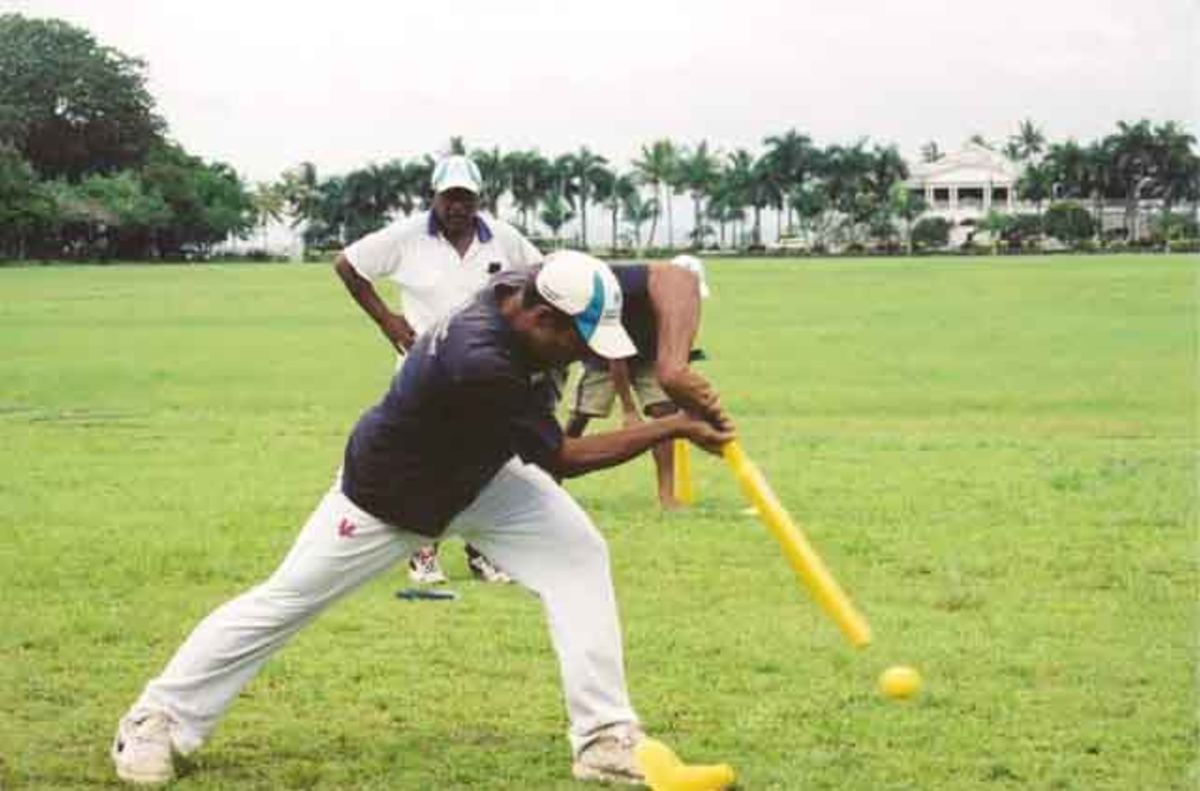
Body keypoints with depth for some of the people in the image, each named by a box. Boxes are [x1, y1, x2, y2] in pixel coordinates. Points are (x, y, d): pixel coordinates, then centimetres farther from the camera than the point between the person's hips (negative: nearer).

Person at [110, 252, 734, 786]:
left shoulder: (523, 288, -20)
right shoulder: (479, 365, -42)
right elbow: (563, 459, -32)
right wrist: (672, 428, -29)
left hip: (478, 475, 8)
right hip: (388, 496, -8)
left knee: (579, 555, -8)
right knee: (287, 598, 3)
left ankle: (605, 738, -6)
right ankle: (156, 720, 20)